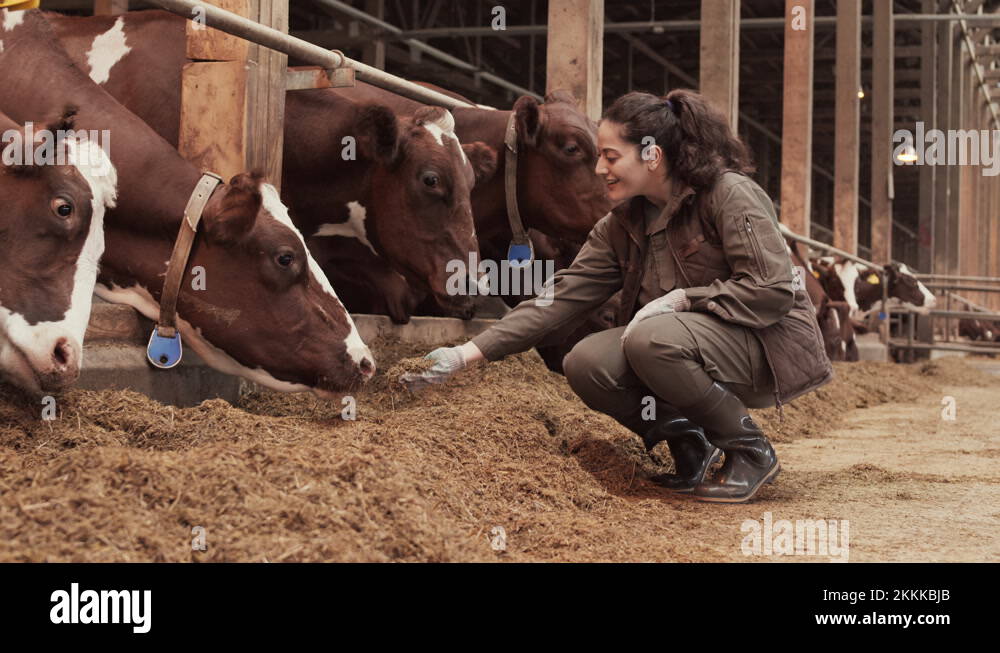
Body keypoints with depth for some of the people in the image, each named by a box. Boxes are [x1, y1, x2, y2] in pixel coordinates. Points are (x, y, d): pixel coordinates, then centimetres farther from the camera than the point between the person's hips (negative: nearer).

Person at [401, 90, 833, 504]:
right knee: (586, 364, -17)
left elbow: (773, 291, -20)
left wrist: (681, 298, -23)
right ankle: (688, 442, 3)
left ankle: (751, 451, -12)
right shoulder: (623, 225, 5)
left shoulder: (729, 194, -14)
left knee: (652, 340, -33)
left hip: (769, 346, -6)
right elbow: (562, 295, -1)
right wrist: (466, 354, -8)